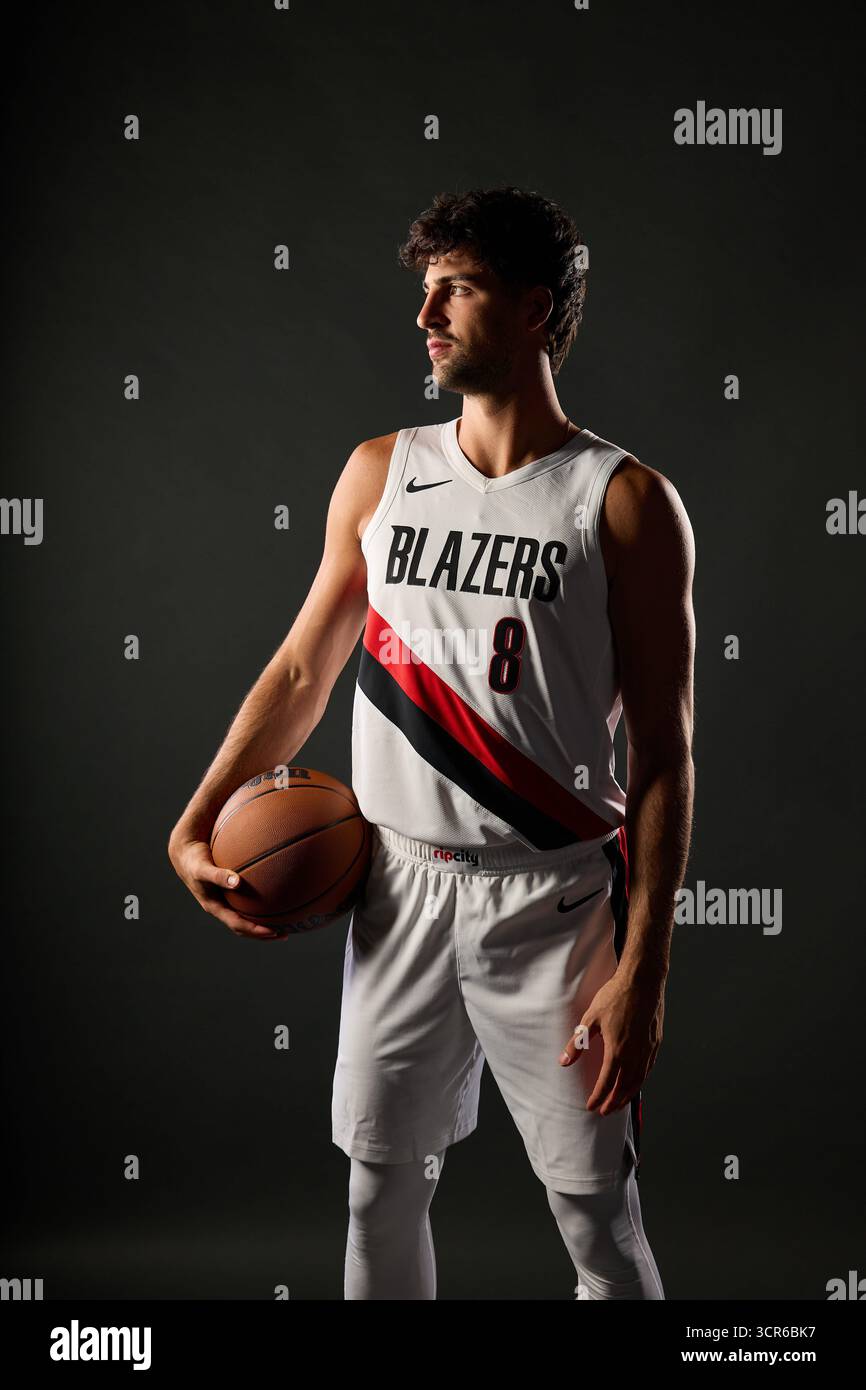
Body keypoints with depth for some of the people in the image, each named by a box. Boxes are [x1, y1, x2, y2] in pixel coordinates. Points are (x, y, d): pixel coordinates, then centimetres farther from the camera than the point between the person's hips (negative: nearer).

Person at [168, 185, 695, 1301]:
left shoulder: (627, 503, -6)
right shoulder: (381, 474, 7)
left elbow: (664, 752, -8)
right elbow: (301, 671, 13)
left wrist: (641, 970, -12)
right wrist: (193, 827, 3)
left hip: (552, 902, -4)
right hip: (399, 886, 4)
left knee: (596, 1217, 5)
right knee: (381, 1186, 14)